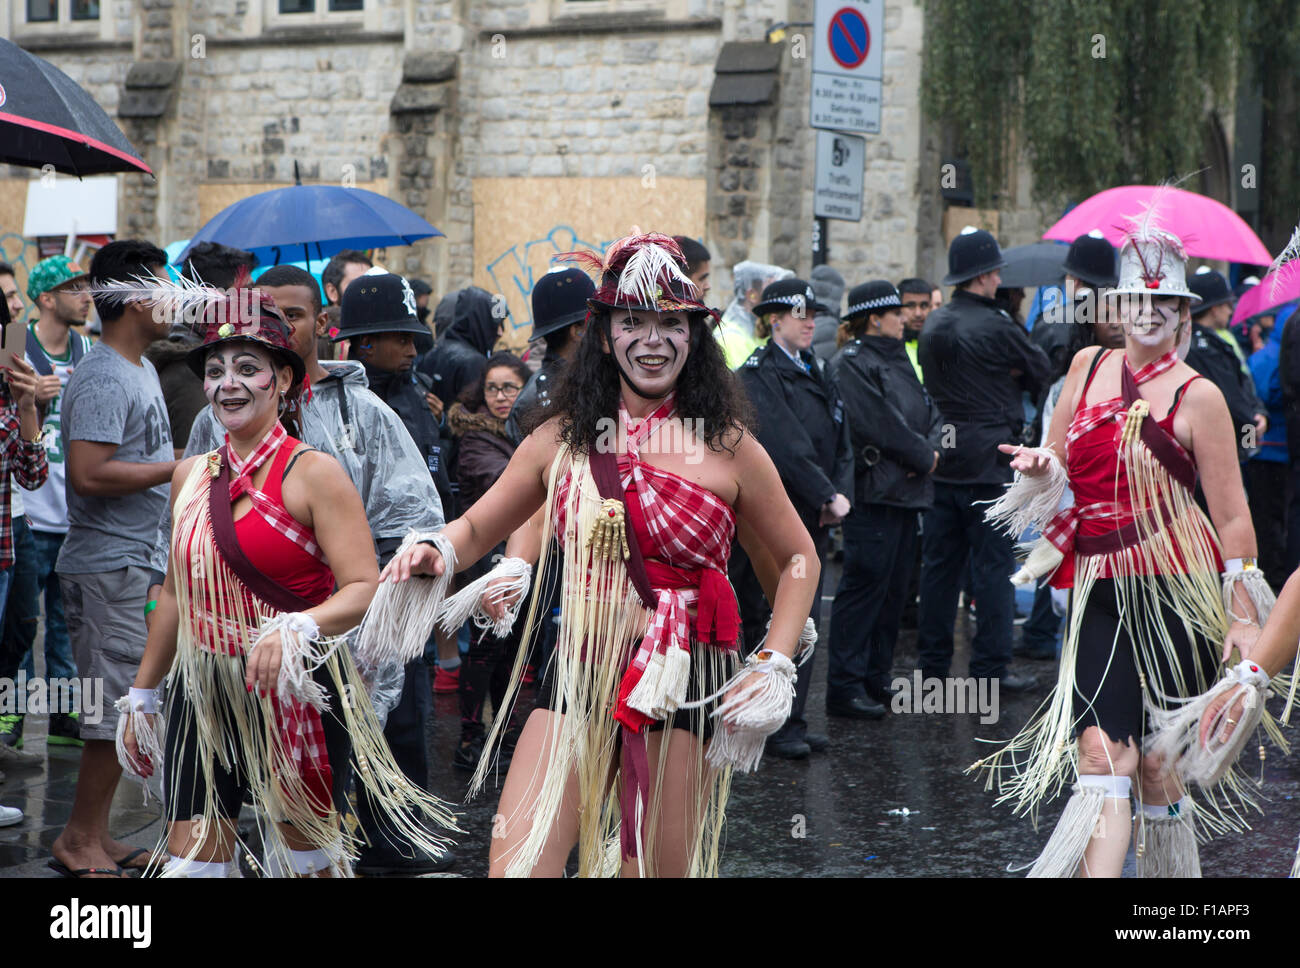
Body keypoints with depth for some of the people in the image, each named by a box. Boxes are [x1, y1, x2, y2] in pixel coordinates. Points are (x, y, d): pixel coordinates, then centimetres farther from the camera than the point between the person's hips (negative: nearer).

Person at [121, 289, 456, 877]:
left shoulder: (312, 472, -8)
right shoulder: (191, 476, 11)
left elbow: (366, 590, -15)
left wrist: (297, 629, -33)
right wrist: (141, 696, 23)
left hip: (297, 693, -5)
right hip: (203, 694, 5)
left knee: (306, 861, 3)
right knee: (190, 860, -1)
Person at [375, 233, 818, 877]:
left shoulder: (725, 447, 0)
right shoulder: (562, 438, 7)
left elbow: (797, 559, 10)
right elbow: (476, 529, 16)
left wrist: (775, 667, -1)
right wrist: (437, 551, -8)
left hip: (683, 683, -2)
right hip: (576, 675, 2)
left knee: (661, 869, 4)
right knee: (515, 865, -10)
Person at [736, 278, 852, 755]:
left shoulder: (814, 374, 16)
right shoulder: (757, 374, -10)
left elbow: (840, 444, 13)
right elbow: (786, 446, -19)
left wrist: (840, 492, -4)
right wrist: (827, 496, -18)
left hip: (812, 518, 8)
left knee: (806, 620, 9)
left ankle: (793, 720, 15)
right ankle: (773, 727, 2)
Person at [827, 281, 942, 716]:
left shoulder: (898, 361, 19)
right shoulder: (851, 364, -9)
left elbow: (931, 413, 16)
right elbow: (880, 423, -17)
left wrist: (931, 448, -4)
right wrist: (923, 456, -9)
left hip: (907, 491, 9)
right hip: (874, 490, -9)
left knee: (895, 586, 12)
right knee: (865, 584, -8)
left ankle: (877, 677, 20)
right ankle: (845, 686, -5)